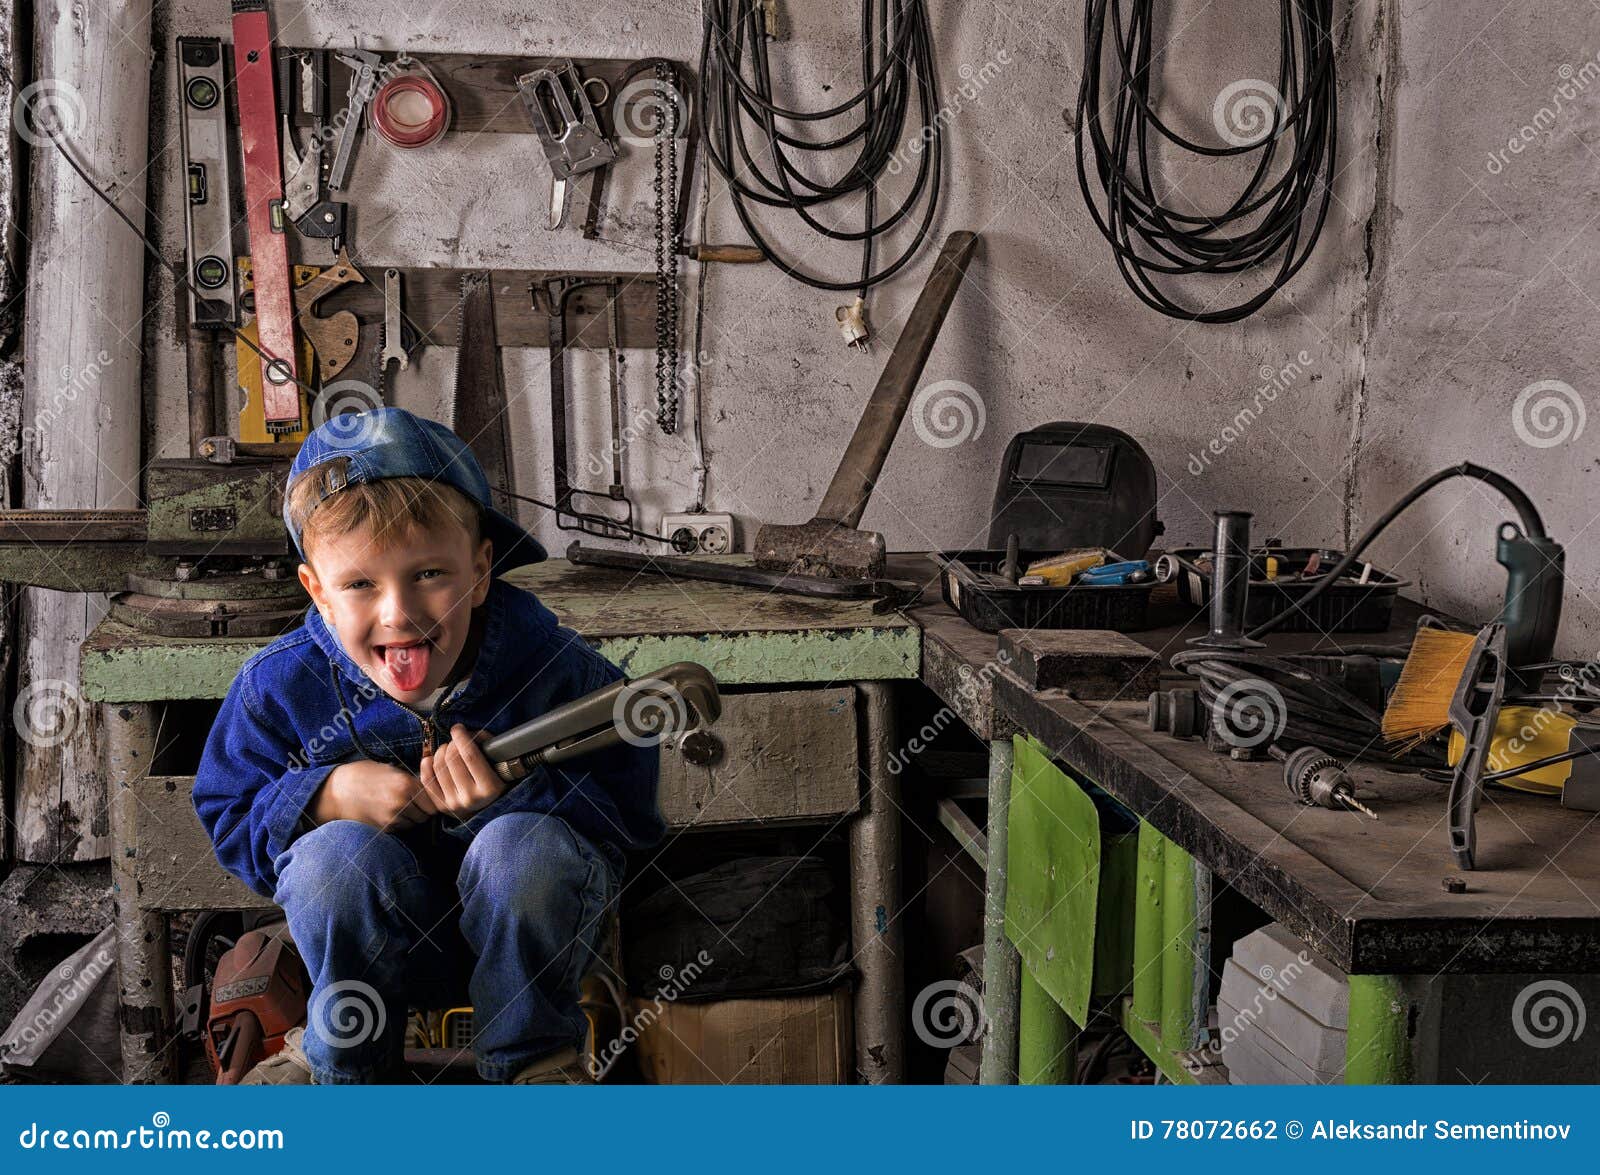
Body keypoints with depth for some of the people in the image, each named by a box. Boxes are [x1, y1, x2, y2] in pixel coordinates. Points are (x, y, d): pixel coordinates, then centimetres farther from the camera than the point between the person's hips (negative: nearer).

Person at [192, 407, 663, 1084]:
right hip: (375, 940, 1)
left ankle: (533, 1055, -7)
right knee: (336, 852, -30)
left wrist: (510, 795, -33)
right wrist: (325, 795, -23)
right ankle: (340, 1056, -3)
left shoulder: (551, 666, -18)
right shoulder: (279, 686, -12)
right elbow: (227, 820, -2)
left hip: (523, 928, -1)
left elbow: (627, 814, -14)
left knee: (524, 845, -33)